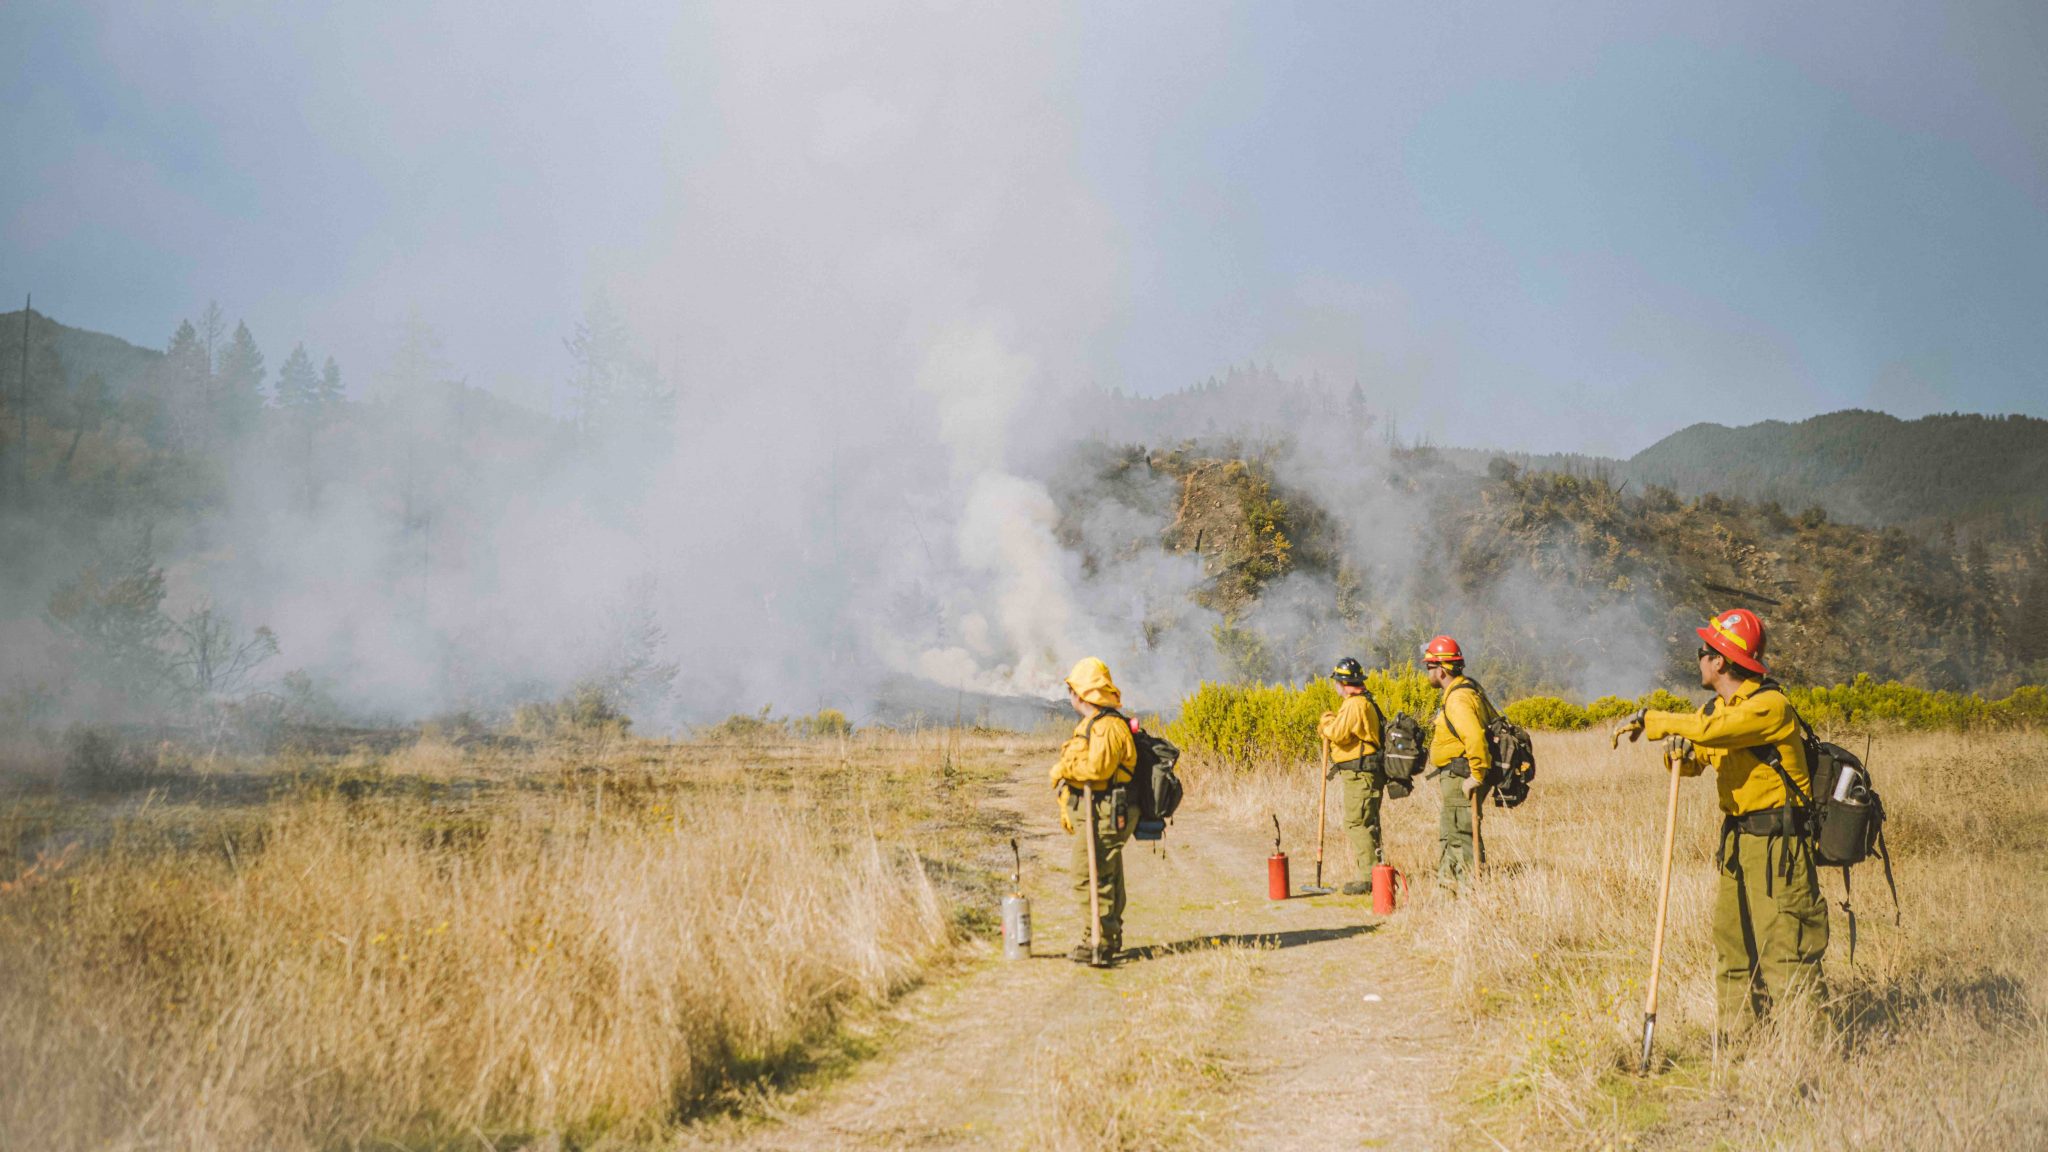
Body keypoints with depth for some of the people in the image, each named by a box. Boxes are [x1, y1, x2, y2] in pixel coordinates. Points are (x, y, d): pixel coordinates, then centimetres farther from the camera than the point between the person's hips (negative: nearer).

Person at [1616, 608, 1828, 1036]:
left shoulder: (1770, 705, -17)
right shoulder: (1718, 708, 12)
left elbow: (1711, 730, -32)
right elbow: (1693, 763, 19)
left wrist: (1651, 720, -21)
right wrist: (1680, 751, -5)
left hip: (1777, 843, -9)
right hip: (1737, 840, 9)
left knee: (1784, 950, -10)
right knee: (1732, 944, 12)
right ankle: (1737, 1038, 19)